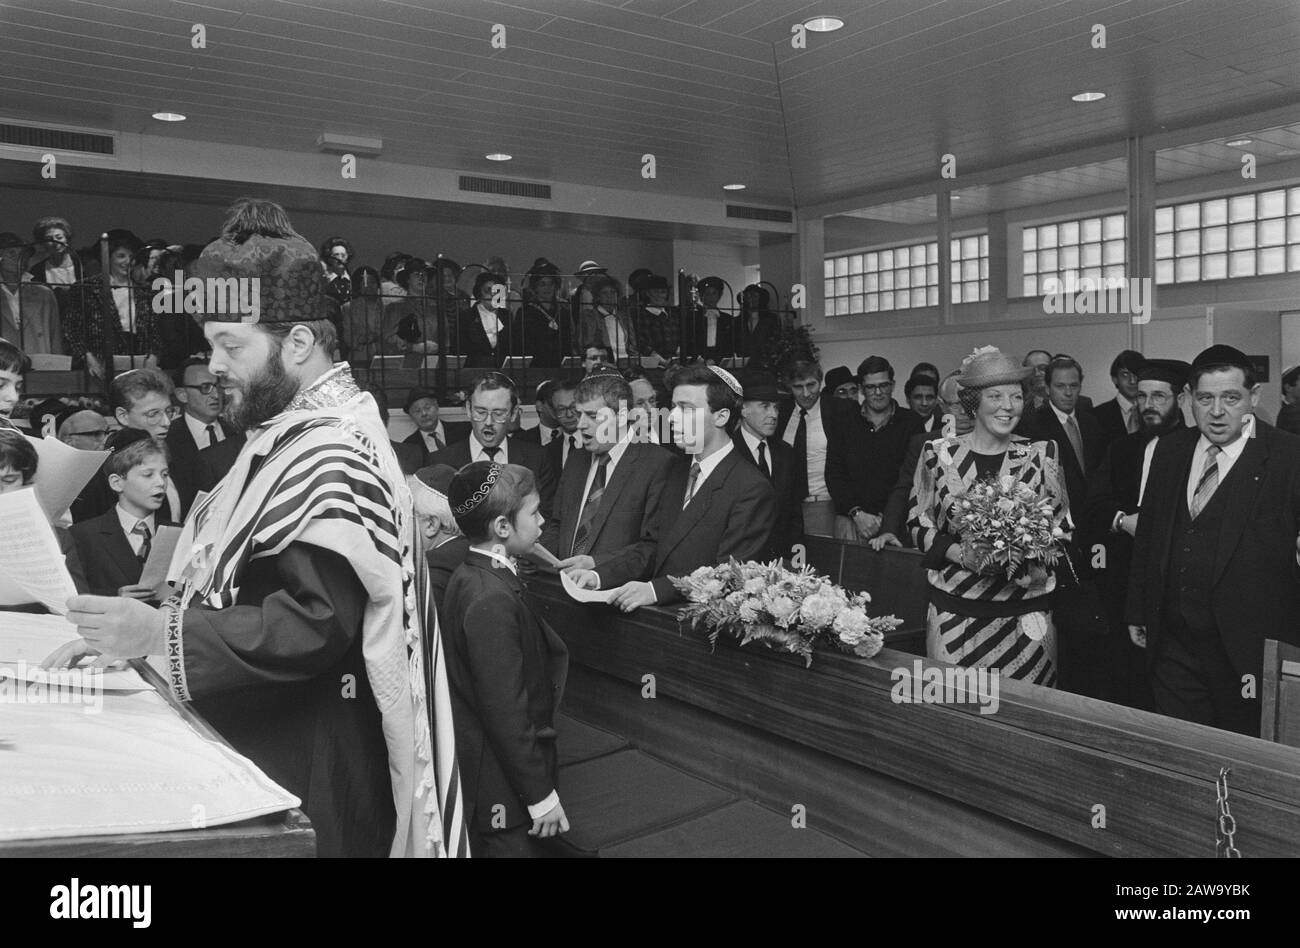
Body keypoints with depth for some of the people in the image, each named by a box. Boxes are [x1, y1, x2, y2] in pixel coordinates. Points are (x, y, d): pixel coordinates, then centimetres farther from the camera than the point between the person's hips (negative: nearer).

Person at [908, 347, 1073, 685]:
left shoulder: (1041, 454, 2)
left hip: (1026, 612, 1)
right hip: (955, 610, -1)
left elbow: (1063, 526, 8)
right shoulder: (938, 452, -1)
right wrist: (960, 554, -13)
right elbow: (918, 522, 4)